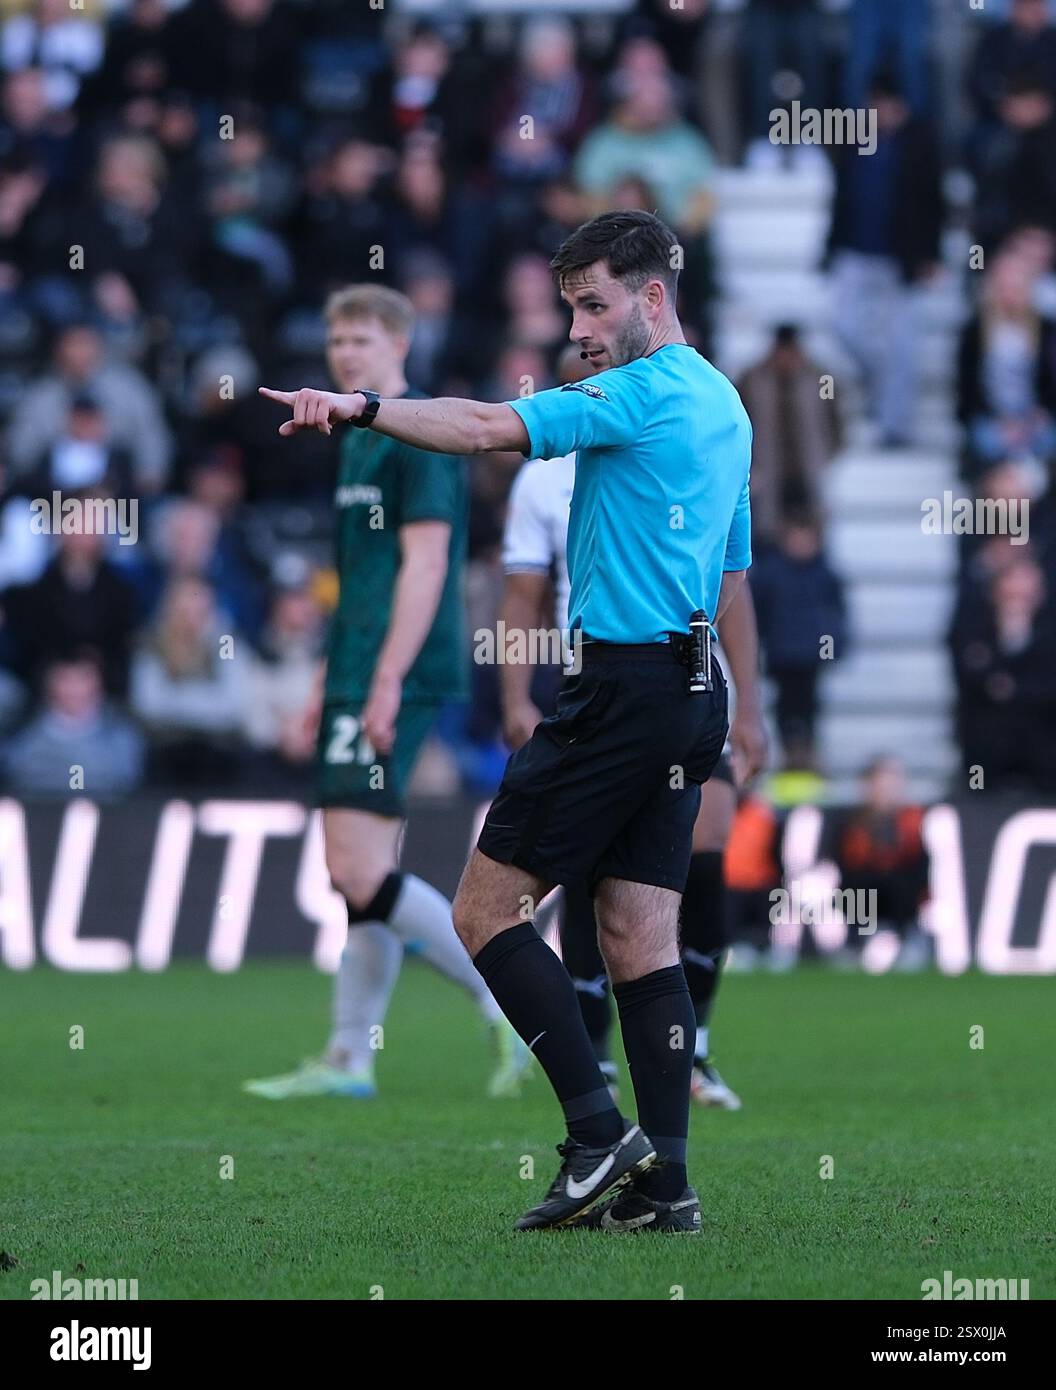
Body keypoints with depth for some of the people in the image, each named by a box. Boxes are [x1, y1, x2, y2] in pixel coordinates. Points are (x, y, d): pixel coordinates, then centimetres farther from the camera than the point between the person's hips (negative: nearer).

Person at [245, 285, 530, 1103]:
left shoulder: (418, 437, -10)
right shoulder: (362, 441, 19)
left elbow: (423, 563, -17)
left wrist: (385, 682, -22)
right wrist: (331, 681, 24)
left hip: (395, 684, -10)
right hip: (360, 683, 10)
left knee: (360, 872, -15)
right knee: (362, 876, 8)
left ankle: (511, 1001, -9)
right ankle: (349, 1062, 10)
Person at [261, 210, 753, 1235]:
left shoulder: (644, 392, -12)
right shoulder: (722, 404, 18)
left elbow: (491, 428, -27)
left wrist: (361, 408, -36)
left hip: (625, 687, -9)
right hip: (694, 689, 9)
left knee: (485, 910, -5)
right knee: (641, 938, 6)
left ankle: (599, 1135, -11)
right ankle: (661, 1182, 0)